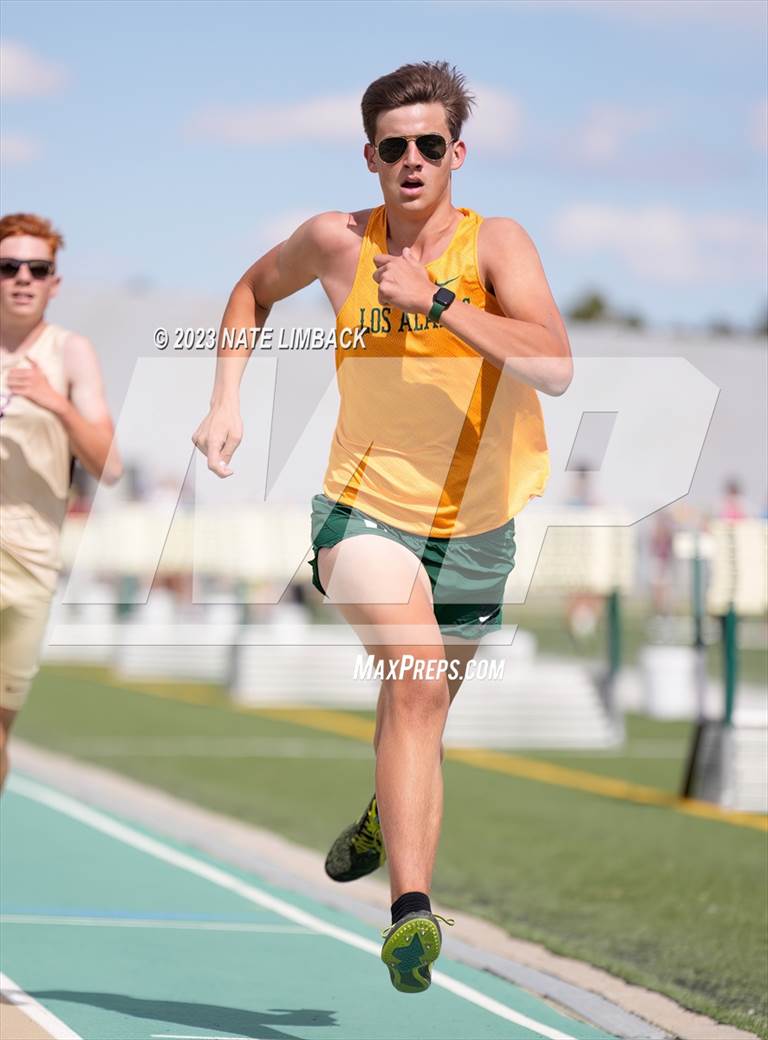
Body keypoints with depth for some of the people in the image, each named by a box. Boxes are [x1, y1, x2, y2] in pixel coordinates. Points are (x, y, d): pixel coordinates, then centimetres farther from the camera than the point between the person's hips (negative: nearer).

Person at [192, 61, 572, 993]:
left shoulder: (496, 243, -11)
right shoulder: (337, 242, -5)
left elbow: (555, 367, -27)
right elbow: (254, 290, 18)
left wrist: (433, 299, -29)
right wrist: (226, 400, 5)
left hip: (474, 530, 2)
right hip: (365, 510, -1)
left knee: (419, 706, 19)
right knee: (417, 674, -28)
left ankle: (386, 819, 54)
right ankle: (411, 910, -37)